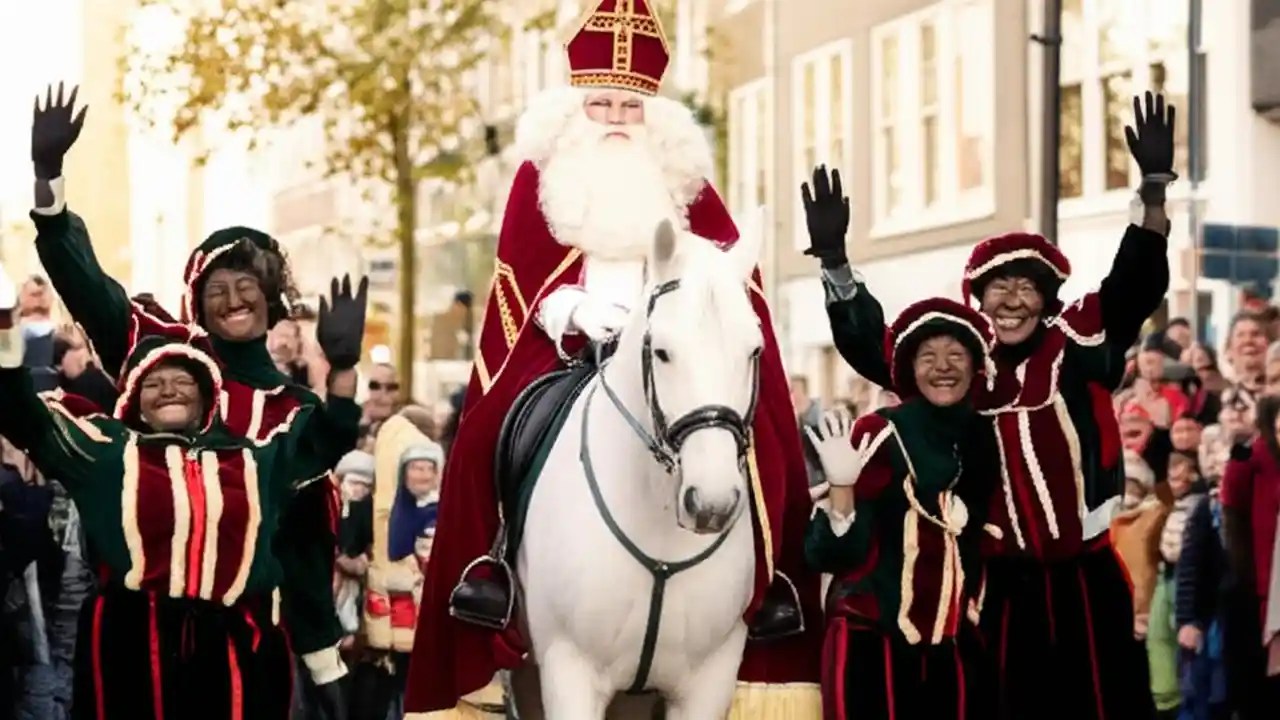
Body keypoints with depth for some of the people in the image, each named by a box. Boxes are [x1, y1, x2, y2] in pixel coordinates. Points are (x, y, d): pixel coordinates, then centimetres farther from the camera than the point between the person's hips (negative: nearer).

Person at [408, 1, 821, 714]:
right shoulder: (539, 177, 8)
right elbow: (519, 280, 0)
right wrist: (575, 310, -17)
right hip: (564, 346, -1)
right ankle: (496, 561, -13)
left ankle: (760, 575, -12)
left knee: (753, 435, -22)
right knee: (493, 431, -27)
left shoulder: (687, 183, 12)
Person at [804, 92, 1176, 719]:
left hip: (1085, 578, -2)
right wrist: (834, 261, -11)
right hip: (1005, 583, 2)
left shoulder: (1080, 346, -3)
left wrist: (1154, 190, -26)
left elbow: (1136, 286, -14)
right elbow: (869, 346, 1)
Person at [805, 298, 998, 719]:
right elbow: (838, 555, -14)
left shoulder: (987, 442, 8)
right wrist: (842, 488, -28)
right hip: (871, 643, -5)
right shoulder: (879, 435, -7)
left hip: (956, 648, 5)